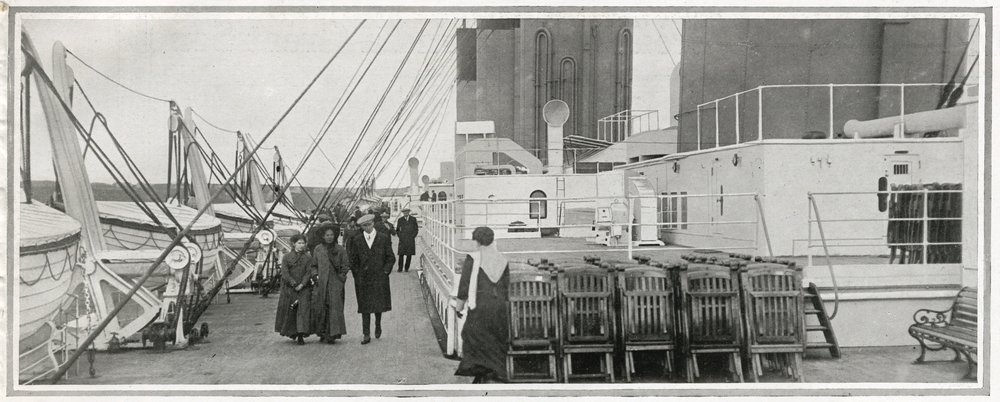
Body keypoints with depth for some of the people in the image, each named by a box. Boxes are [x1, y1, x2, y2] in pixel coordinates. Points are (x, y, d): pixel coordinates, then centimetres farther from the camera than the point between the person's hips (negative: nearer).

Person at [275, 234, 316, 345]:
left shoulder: (308, 257, 4)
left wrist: (302, 284, -16)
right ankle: (292, 333, 27)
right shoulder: (286, 257, 2)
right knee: (290, 312, 7)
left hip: (304, 289, 0)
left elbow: (309, 272, -3)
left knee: (303, 311, -11)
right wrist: (294, 284, -15)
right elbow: (285, 273, -6)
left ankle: (301, 336, -12)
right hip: (289, 289, 0)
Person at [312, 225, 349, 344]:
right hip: (321, 282, 1)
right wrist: (315, 276, 0)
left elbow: (345, 266, 7)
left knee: (334, 307, -7)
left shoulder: (340, 249, 5)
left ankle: (332, 334, -6)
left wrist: (341, 277, -4)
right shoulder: (318, 249, 8)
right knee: (320, 307, 1)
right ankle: (322, 333, 12)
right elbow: (314, 265, 13)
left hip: (335, 282, -1)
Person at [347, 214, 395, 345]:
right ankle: (366, 335, 2)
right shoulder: (356, 240, 5)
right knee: (365, 307, -1)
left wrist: (385, 271, -4)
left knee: (379, 304, 5)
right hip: (363, 279, 1)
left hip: (379, 277, 0)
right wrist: (357, 274, 2)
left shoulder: (384, 239, 2)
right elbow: (352, 259, 10)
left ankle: (378, 325, 33)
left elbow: (391, 258, 5)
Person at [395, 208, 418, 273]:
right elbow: (397, 230, 13)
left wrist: (412, 237, -2)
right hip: (402, 240, 0)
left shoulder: (413, 219, 5)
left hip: (410, 240, 0)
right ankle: (400, 268, 1)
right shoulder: (400, 220, 6)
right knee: (401, 254, -6)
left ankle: (406, 268, 9)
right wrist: (400, 237, 0)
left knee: (409, 254, -1)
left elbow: (416, 229, 8)